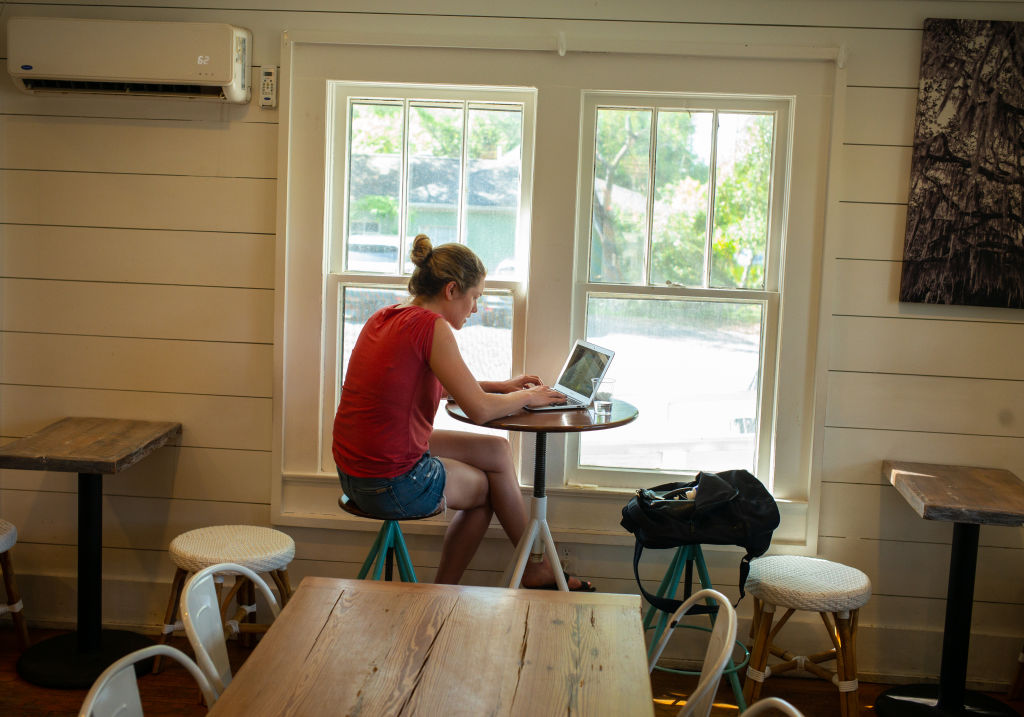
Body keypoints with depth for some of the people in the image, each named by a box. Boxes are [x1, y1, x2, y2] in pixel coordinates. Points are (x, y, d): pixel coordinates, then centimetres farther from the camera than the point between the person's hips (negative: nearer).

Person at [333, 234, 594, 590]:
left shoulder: (385, 318, 9)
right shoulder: (431, 325, -18)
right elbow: (479, 410, -18)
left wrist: (502, 386, 20)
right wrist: (525, 397, 1)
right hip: (393, 485, -8)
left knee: (497, 451, 17)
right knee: (490, 485, 17)